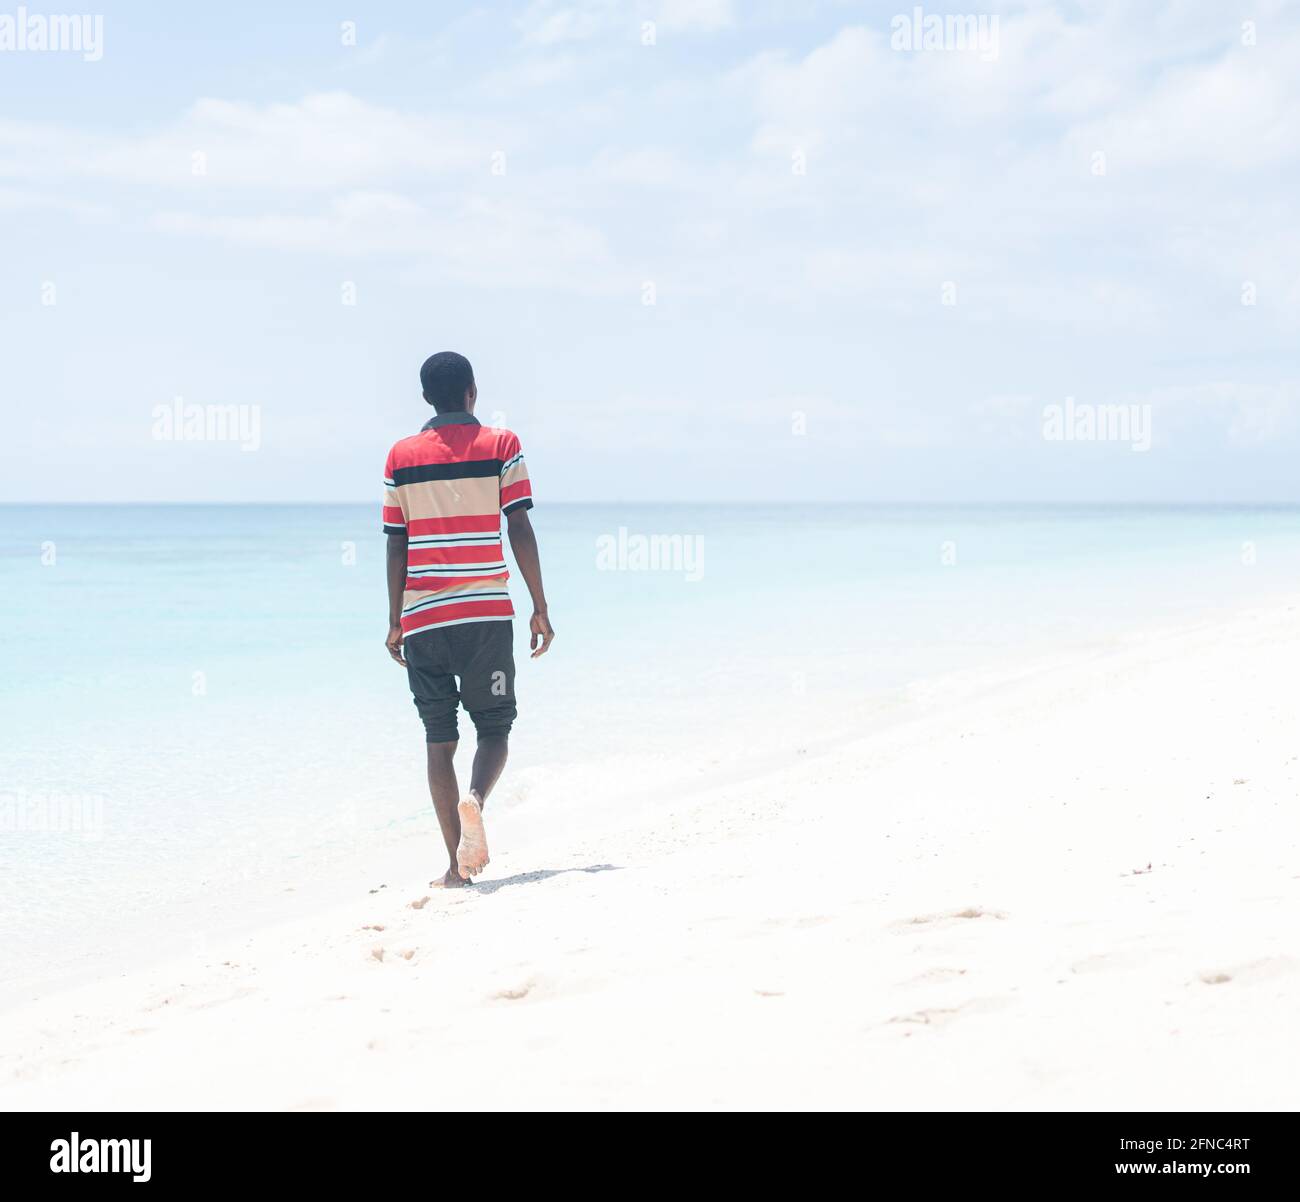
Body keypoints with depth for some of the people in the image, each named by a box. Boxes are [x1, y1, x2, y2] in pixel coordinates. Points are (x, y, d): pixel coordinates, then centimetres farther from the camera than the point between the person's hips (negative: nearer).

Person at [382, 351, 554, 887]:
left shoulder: (401, 456, 8)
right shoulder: (501, 446, 2)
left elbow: (396, 545, 6)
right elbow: (520, 529, -3)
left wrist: (395, 622, 11)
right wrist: (540, 608, 1)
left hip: (423, 618, 2)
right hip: (487, 613, -2)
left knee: (439, 740, 7)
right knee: (494, 729, 9)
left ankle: (457, 865, 2)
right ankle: (474, 801, -23)